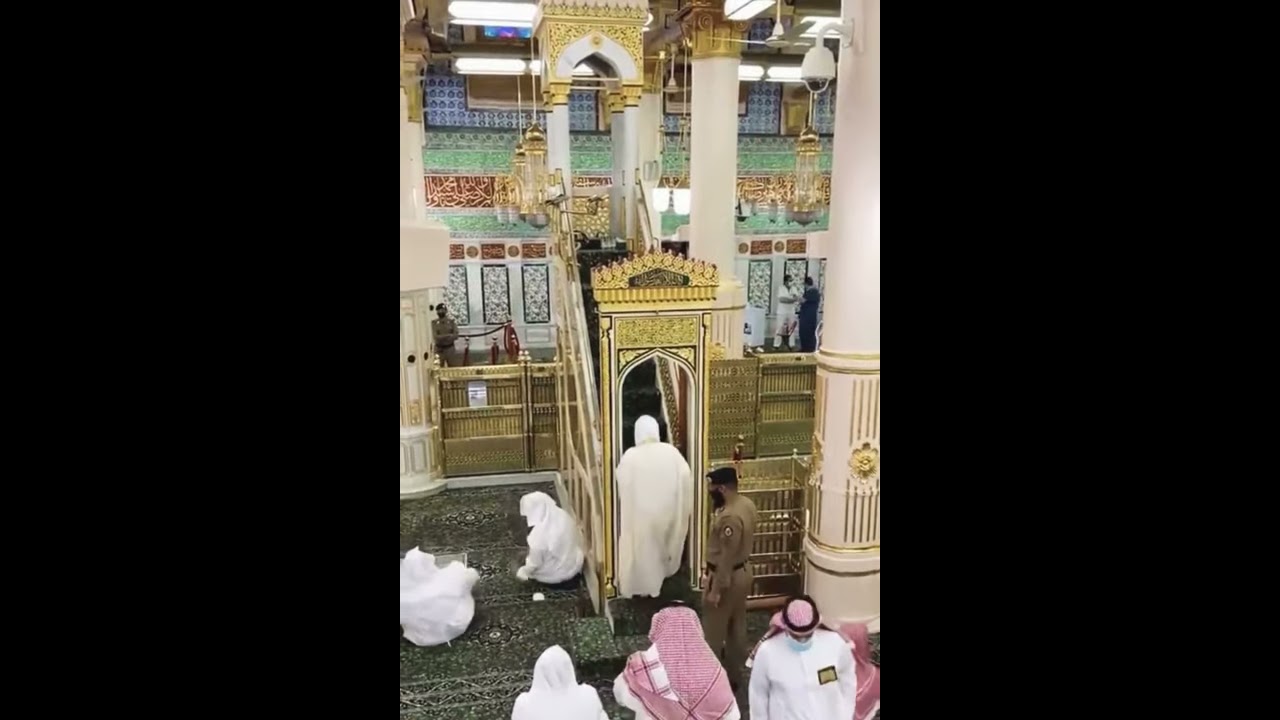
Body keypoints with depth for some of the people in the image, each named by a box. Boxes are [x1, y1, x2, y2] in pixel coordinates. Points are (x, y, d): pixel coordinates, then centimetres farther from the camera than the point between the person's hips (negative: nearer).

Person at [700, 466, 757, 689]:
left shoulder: (730, 517, -29)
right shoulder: (747, 504, 0)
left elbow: (727, 557, -26)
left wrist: (716, 590, -20)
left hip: (727, 577, -10)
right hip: (743, 572, 10)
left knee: (713, 633, 6)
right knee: (737, 628, 19)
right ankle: (734, 676, 31)